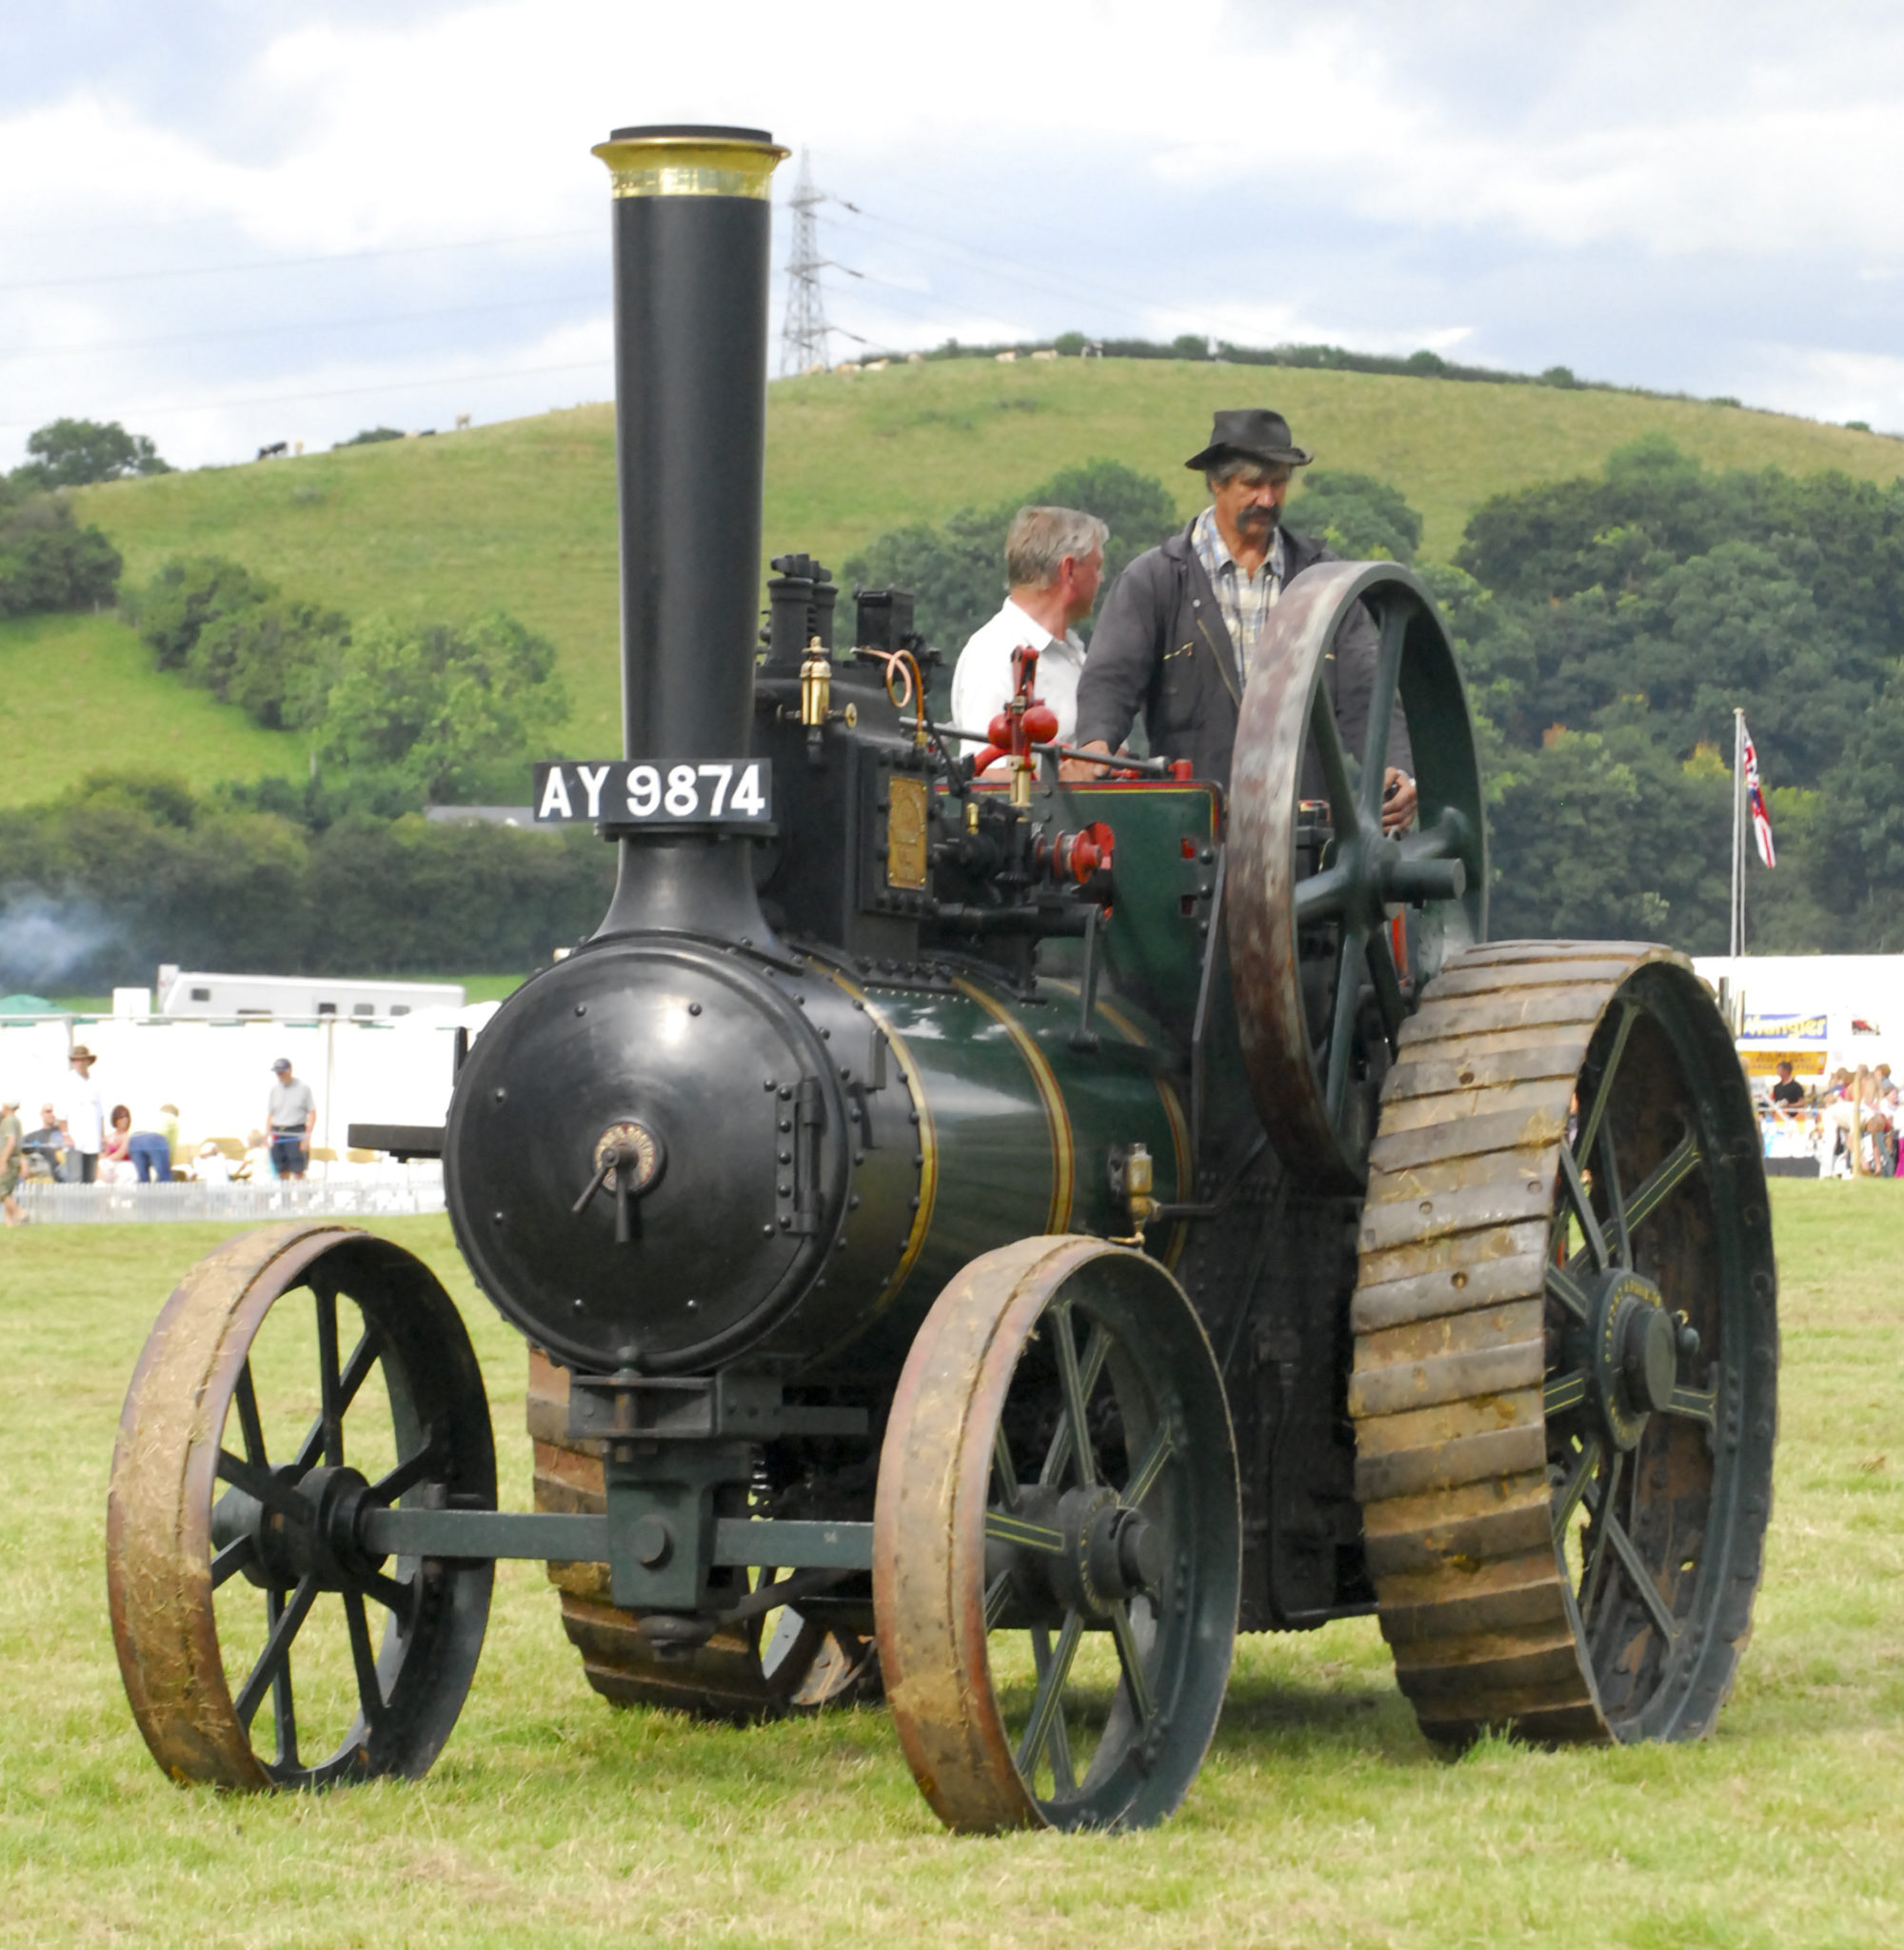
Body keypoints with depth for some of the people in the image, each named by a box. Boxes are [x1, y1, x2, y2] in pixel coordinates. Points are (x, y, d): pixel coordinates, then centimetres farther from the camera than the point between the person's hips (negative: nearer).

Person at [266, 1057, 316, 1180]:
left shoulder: (303, 1088, 0)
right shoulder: (275, 1089, 11)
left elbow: (312, 1113, -1)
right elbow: (270, 1114, 16)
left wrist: (307, 1137, -9)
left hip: (296, 1132, -4)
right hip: (278, 1134, 4)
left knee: (298, 1172, -10)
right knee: (283, 1173, 3)